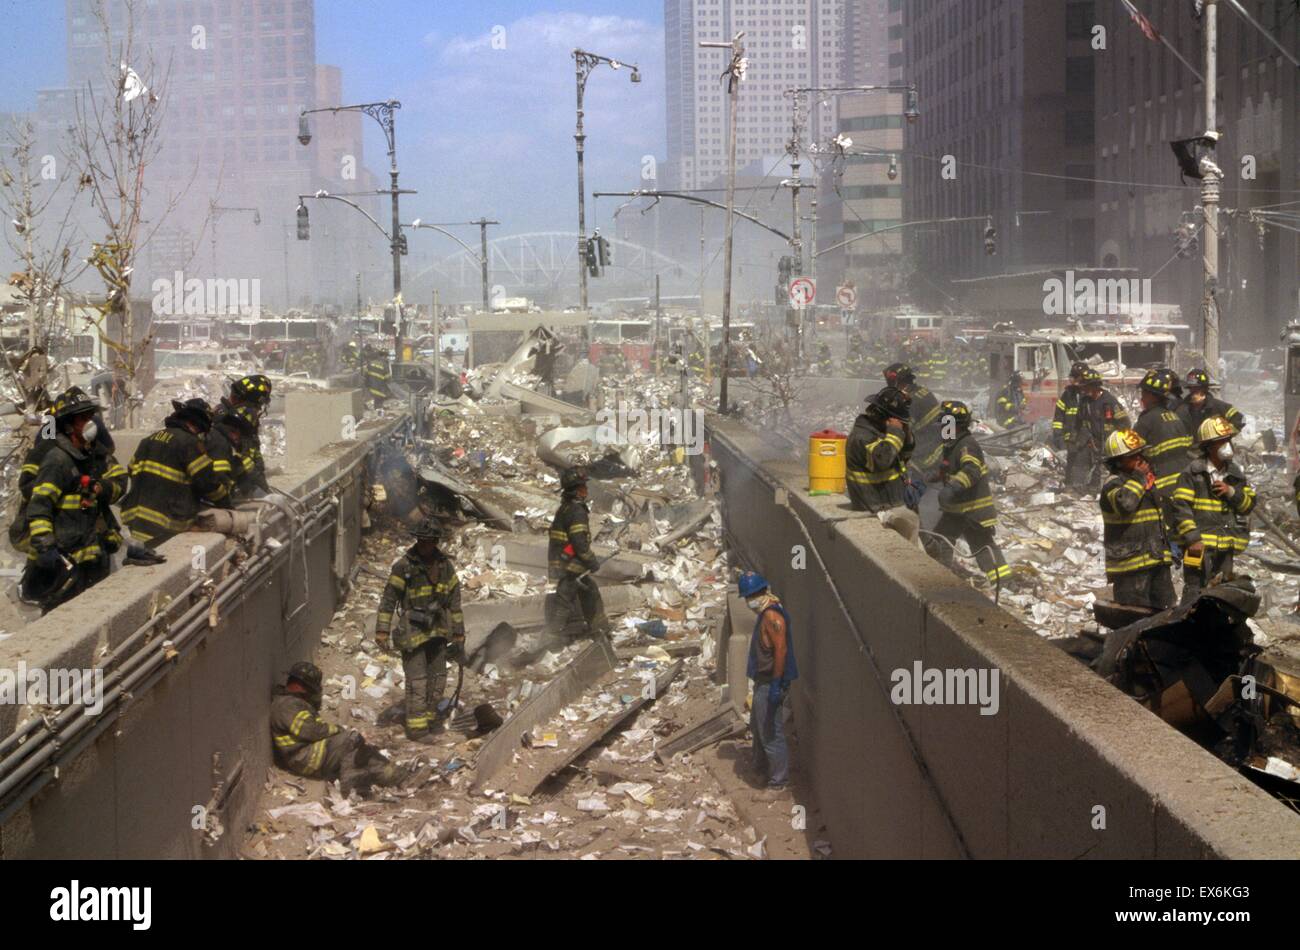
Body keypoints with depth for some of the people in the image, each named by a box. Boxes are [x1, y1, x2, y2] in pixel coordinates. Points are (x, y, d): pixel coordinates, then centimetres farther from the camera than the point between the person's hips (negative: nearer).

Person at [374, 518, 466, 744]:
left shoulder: (445, 565, 5)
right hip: (413, 631, -5)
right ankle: (417, 728, 0)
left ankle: (430, 717, 27)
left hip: (438, 631, 6)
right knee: (417, 680, -6)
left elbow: (454, 600, 11)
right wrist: (382, 631, -13)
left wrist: (459, 634, 11)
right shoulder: (404, 566, -10)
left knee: (438, 677, 13)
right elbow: (388, 600, -8)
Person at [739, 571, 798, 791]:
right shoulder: (765, 613, 13)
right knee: (758, 727, 23)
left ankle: (779, 780, 3)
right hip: (763, 681, 11)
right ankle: (762, 768, 38)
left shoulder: (772, 615, -20)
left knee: (771, 733, -4)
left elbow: (780, 649, -26)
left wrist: (776, 683, -28)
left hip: (770, 684, -11)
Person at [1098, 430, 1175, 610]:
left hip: (1158, 560, 8)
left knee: (1165, 609, 14)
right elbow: (1125, 504, -35)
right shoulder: (1113, 485, -11)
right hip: (1131, 562, -8)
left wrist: (1170, 547, 27)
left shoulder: (1151, 482, 17)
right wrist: (1138, 478, -21)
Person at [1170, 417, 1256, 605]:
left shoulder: (1236, 474, 13)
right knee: (1196, 591, -9)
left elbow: (1249, 504, 12)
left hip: (1226, 547, 7)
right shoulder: (1192, 473, -7)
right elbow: (1181, 508, -12)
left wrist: (1232, 492, -8)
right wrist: (1192, 539, -18)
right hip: (1199, 545, -6)